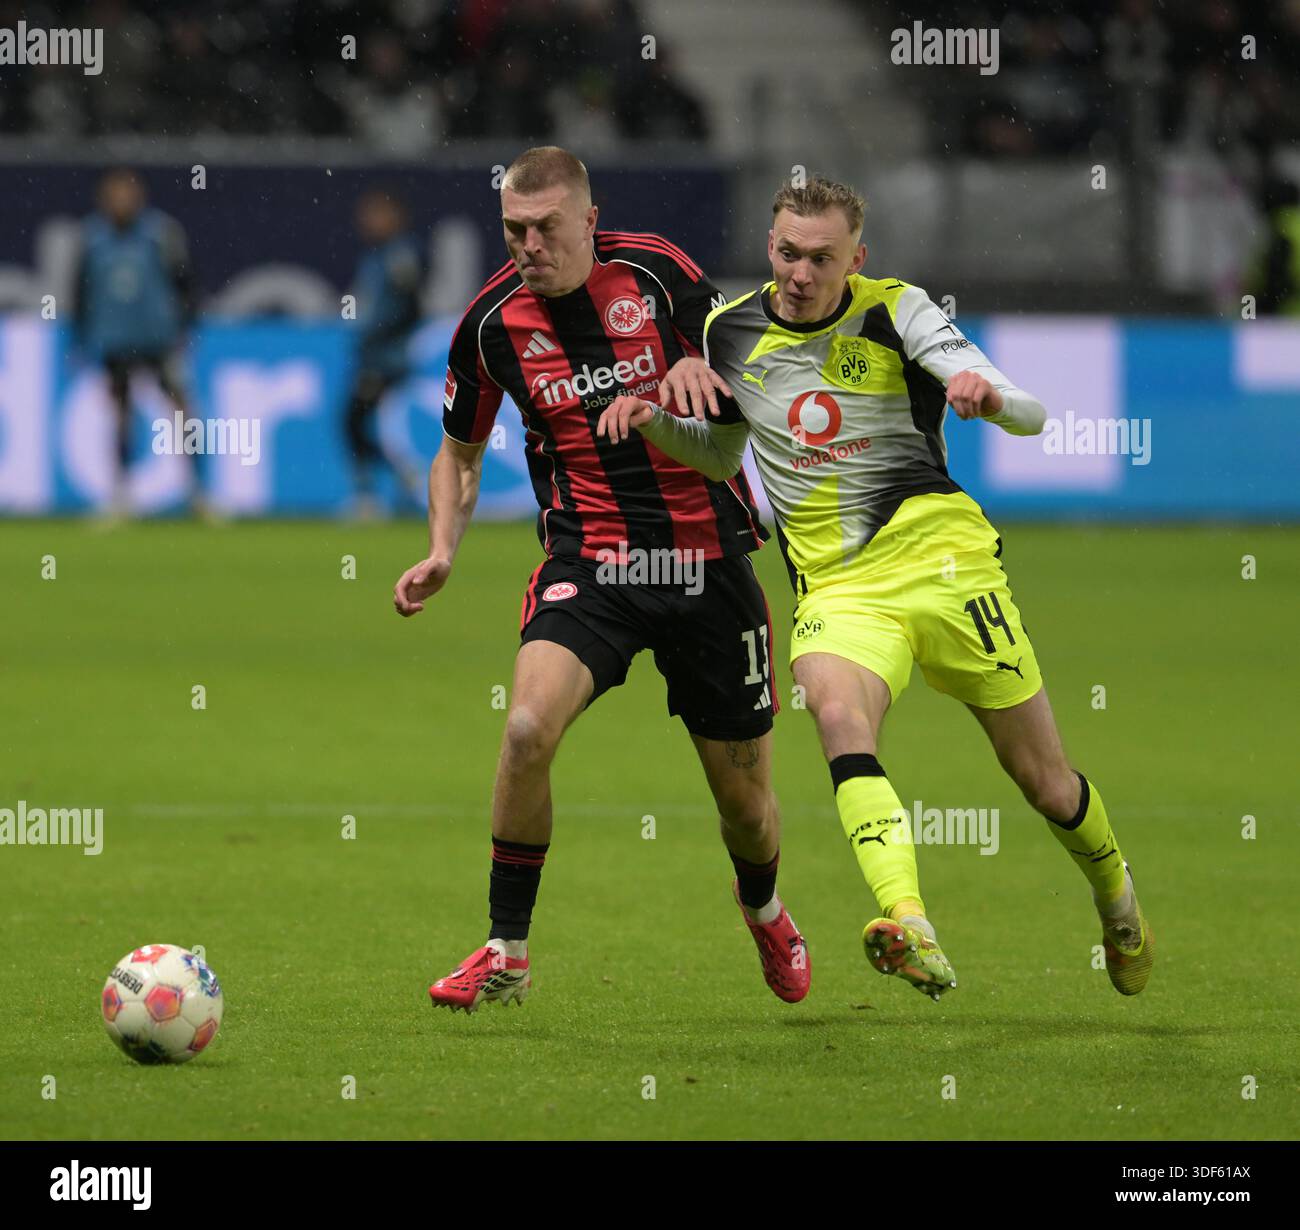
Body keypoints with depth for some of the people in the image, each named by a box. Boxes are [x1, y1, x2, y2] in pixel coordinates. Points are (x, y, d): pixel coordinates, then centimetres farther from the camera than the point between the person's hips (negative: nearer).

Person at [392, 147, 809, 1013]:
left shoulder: (658, 273, -6)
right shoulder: (493, 321, -2)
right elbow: (461, 449, 14)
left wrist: (699, 378, -16)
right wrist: (442, 553, -2)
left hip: (706, 558, 0)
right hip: (588, 563, 0)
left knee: (746, 795, 7)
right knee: (529, 727, -27)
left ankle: (763, 909, 43)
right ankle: (507, 954, -12)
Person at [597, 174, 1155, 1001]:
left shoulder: (897, 313, -4)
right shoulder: (731, 333, 7)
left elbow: (1031, 418, -11)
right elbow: (720, 457, 25)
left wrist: (992, 396, -35)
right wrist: (656, 422, 5)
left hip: (940, 556, -2)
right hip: (835, 586, 2)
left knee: (1044, 780, 4)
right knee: (839, 714, -32)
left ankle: (1115, 894, 38)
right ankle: (914, 935, -48)